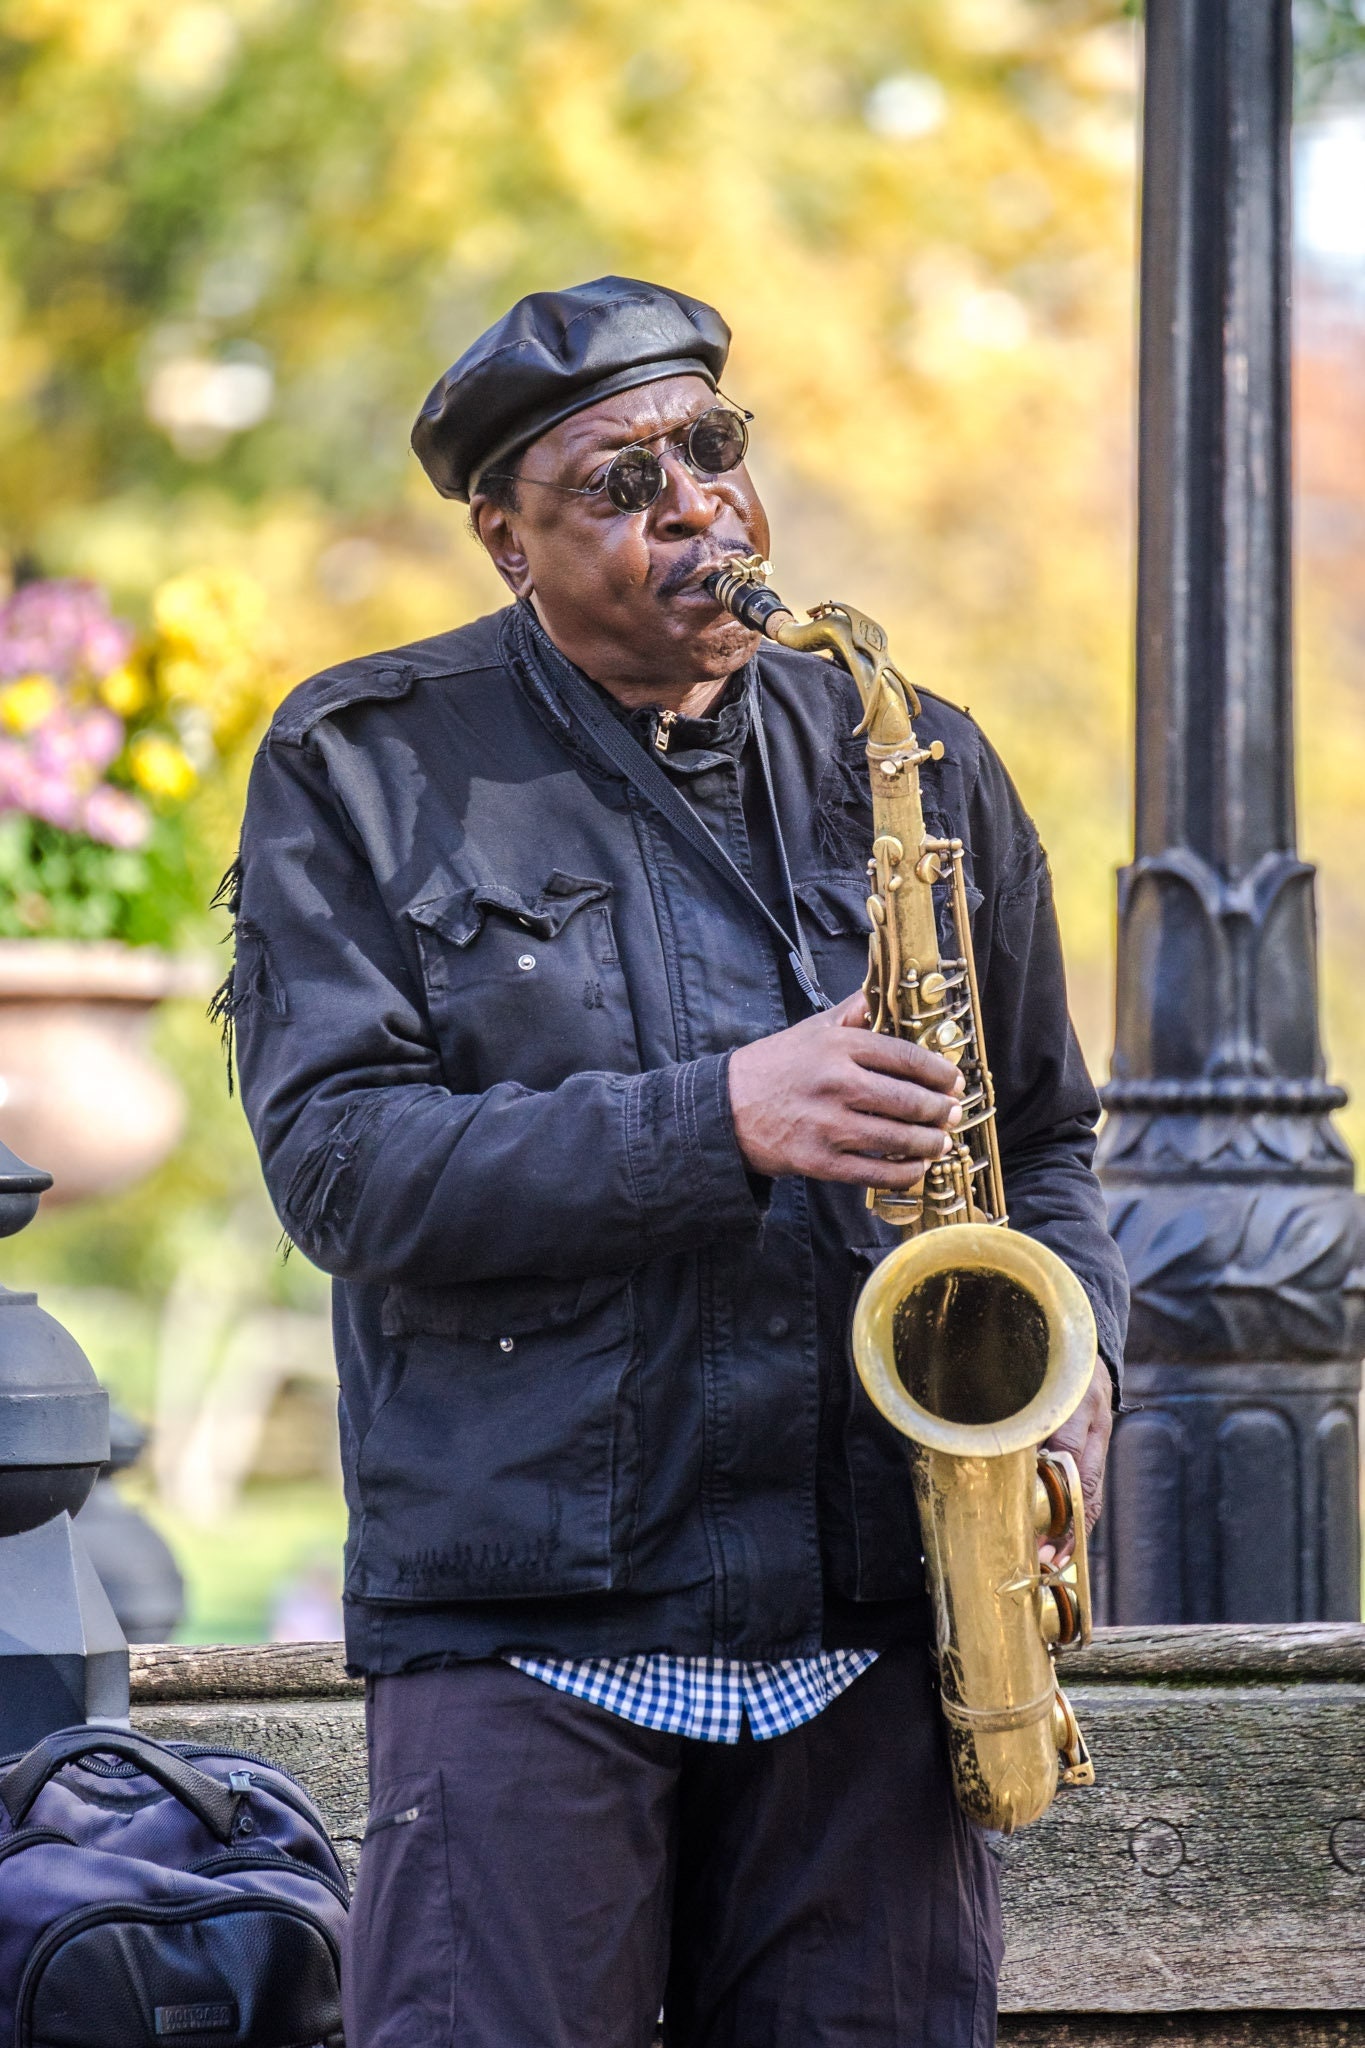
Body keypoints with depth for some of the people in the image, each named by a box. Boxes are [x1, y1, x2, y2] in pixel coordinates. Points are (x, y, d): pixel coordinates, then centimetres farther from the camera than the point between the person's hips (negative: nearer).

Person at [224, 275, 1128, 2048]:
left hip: (868, 1635, 3)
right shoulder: (364, 771, 3)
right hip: (520, 1629, -3)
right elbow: (339, 1158, -7)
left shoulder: (917, 770, 13)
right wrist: (718, 1120, -17)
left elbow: (1039, 1137, 21)